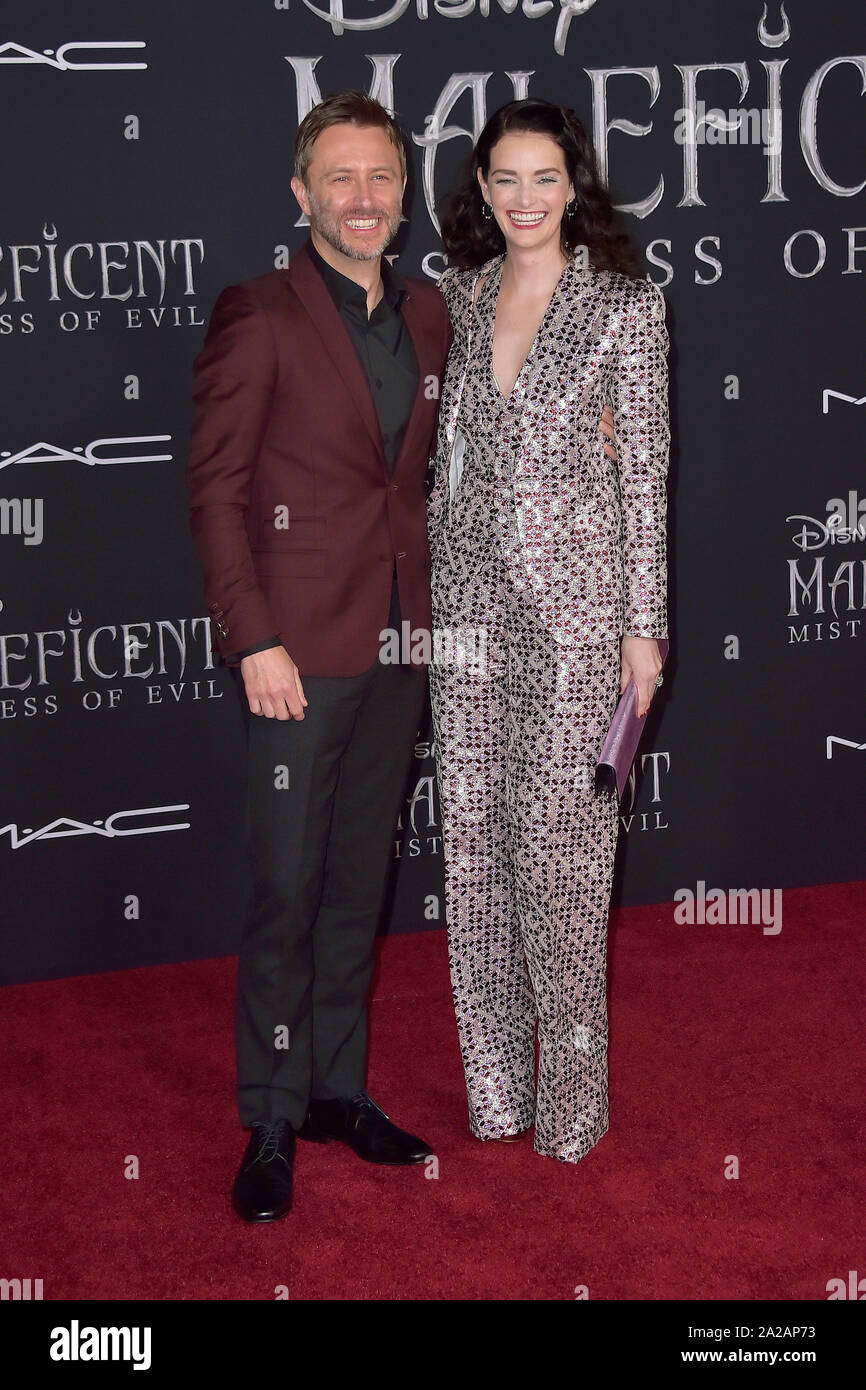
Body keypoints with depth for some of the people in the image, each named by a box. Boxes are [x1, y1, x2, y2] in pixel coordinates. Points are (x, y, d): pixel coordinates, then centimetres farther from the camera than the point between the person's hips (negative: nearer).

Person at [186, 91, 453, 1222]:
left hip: (403, 643, 6)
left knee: (360, 884, 14)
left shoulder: (428, 314, 10)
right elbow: (215, 486, -9)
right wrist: (254, 639, -15)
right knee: (286, 893, 1)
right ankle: (271, 1122, 15)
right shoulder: (259, 315, -7)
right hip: (303, 649, -6)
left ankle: (337, 1090, 28)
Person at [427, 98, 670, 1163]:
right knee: (473, 826, 7)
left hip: (575, 592, -5)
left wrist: (645, 622, -6)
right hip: (471, 589, 5)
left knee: (560, 830, -3)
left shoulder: (625, 306, -3)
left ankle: (571, 1094, 11)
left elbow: (646, 470, -4)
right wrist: (428, 583, 11)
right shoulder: (460, 297, 10)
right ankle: (494, 1079, 21)